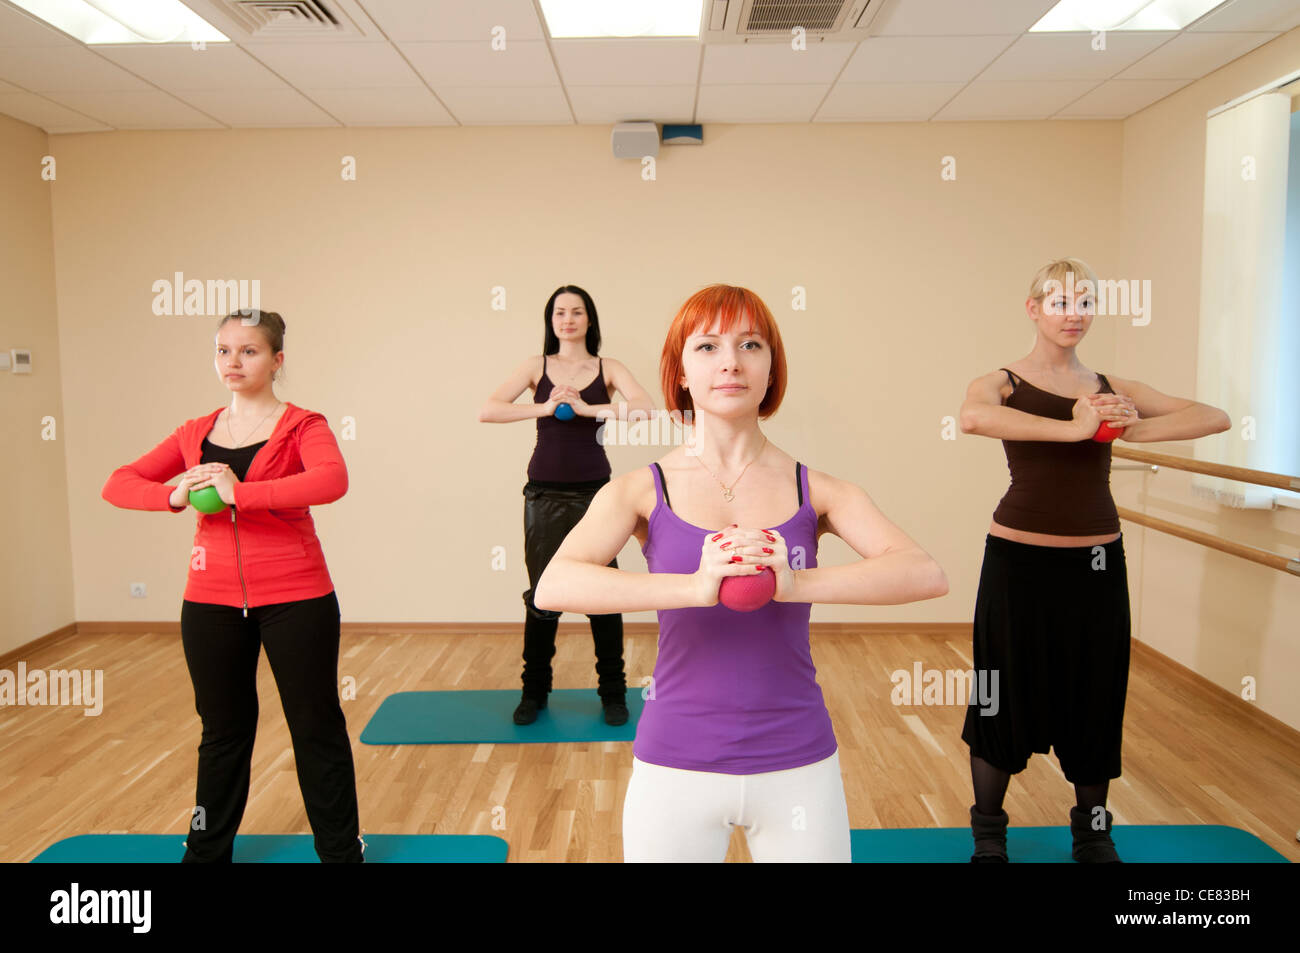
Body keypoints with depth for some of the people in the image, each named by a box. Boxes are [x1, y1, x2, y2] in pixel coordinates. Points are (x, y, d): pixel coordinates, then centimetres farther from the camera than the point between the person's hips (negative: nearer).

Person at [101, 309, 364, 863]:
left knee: (316, 728, 7)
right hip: (212, 602, 4)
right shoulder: (196, 434, 8)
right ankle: (207, 849, 36)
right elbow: (117, 484, 4)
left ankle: (340, 850, 23)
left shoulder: (301, 427, -6)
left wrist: (239, 493, -28)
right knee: (223, 731, 18)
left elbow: (332, 480, -27)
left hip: (295, 598, -4)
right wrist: (174, 495, -16)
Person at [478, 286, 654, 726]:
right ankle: (534, 692, 25)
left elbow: (645, 407, -16)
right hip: (545, 493, 1)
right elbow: (487, 411, -8)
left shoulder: (608, 368, 3)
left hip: (594, 492, 0)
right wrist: (544, 408, -18)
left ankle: (613, 693, 20)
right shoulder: (537, 366, 4)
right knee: (542, 595, 7)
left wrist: (587, 408, -21)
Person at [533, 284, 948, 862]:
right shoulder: (642, 491, -4)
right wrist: (696, 587, -31)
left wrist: (795, 584, -29)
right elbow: (553, 586, -20)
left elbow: (926, 575, -15)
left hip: (798, 766, 1)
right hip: (674, 768, -1)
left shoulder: (816, 490, -2)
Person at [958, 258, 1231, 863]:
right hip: (1019, 558, -3)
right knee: (1006, 696, 7)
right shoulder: (1002, 382, -3)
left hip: (1097, 562, 4)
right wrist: (1073, 428, -30)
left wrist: (1135, 429, -16)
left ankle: (1092, 831, 35)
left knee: (1095, 697, 13)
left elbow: (1215, 417, -1)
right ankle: (988, 835, 26)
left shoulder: (1113, 389, 8)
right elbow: (972, 417, -28)